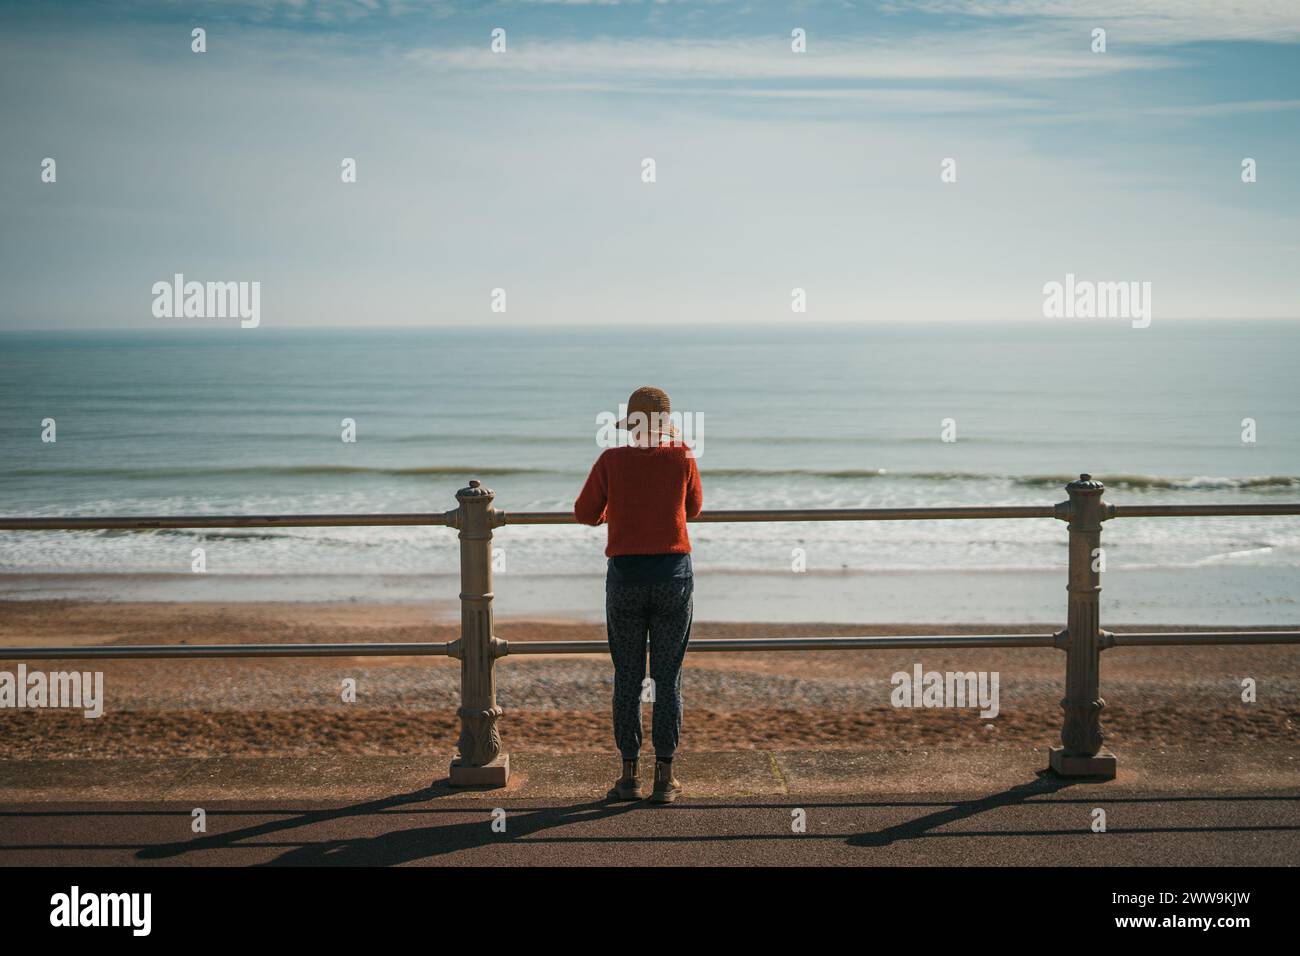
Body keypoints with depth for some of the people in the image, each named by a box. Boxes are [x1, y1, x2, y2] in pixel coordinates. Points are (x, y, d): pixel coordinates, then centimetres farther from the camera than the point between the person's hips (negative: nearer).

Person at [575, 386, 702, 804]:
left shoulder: (611, 460, -2)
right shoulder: (682, 457, -1)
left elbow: (585, 514, 7)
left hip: (625, 575, 0)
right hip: (674, 573, 0)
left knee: (627, 678, 9)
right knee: (667, 678, 6)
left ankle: (630, 774, 9)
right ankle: (664, 776, 7)